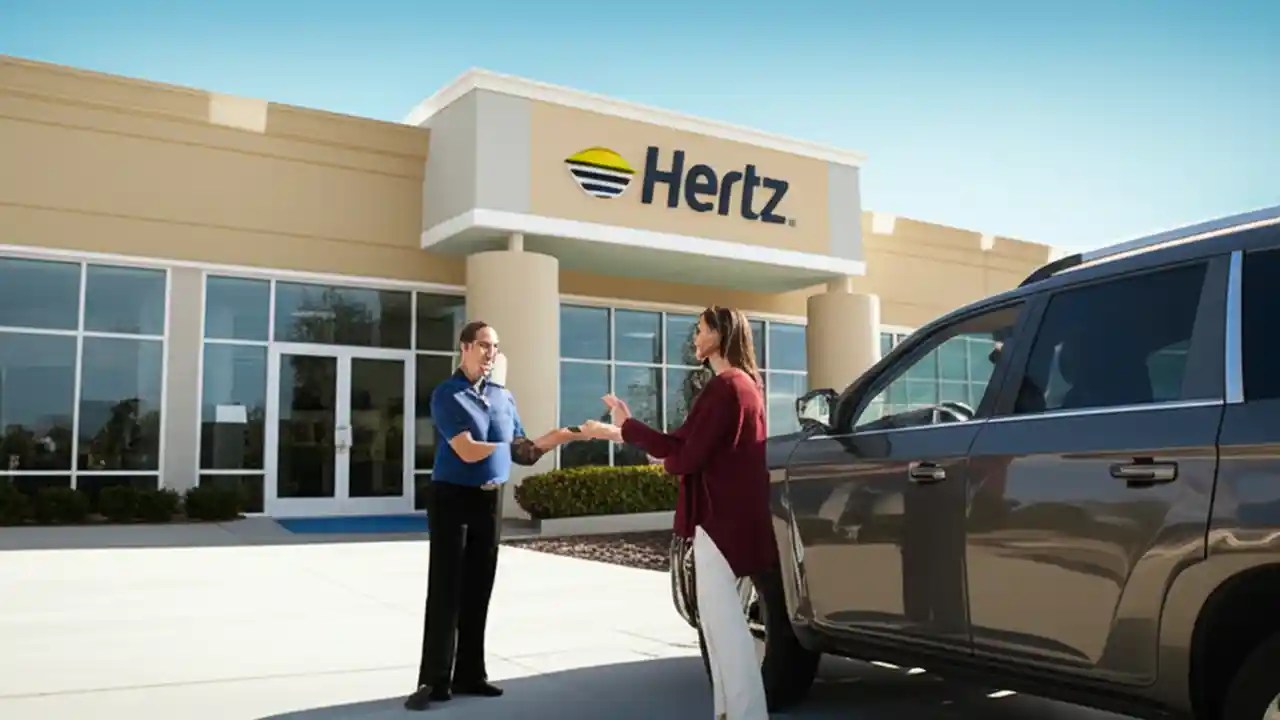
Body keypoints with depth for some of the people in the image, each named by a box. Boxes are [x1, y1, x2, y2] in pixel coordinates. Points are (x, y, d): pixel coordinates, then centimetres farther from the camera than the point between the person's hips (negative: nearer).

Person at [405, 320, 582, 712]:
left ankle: (470, 675, 20)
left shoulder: (504, 396, 10)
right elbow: (467, 451, -16)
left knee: (478, 591, 11)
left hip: (490, 501, 6)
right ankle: (434, 681, 3)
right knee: (445, 591, -3)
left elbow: (521, 451, 12)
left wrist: (553, 440, -5)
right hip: (452, 498, -6)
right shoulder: (447, 394, -8)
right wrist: (523, 445, -8)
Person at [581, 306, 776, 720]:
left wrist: (665, 461, -1)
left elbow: (687, 456, -20)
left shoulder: (725, 386, -15)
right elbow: (687, 444, 14)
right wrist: (623, 428, 12)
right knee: (717, 616, 16)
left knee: (724, 618, -6)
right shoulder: (738, 384, 17)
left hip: (722, 516, -11)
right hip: (728, 513, 11)